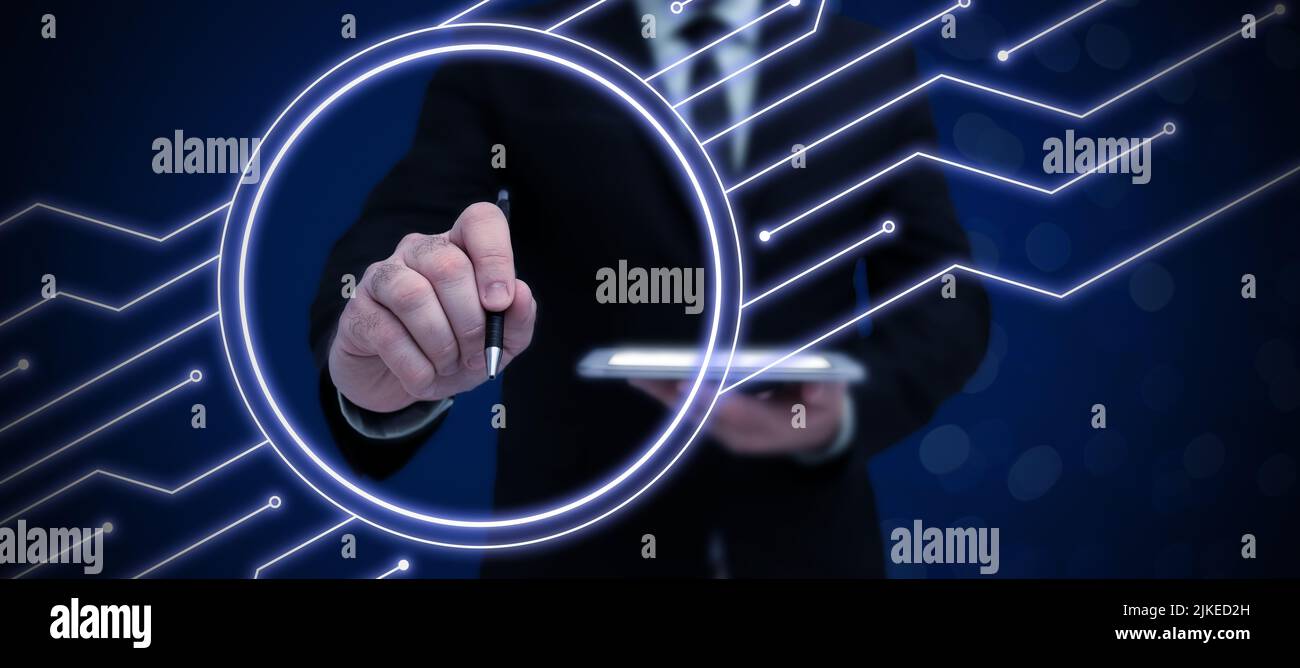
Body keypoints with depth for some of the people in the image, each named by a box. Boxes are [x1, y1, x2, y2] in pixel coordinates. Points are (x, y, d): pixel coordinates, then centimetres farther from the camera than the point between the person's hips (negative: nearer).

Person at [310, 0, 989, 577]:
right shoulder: (501, 68, -3)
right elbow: (394, 241, -17)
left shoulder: (874, 70, 4)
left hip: (804, 539, 2)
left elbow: (946, 299, 1)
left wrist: (847, 413, -20)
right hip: (578, 540, -1)